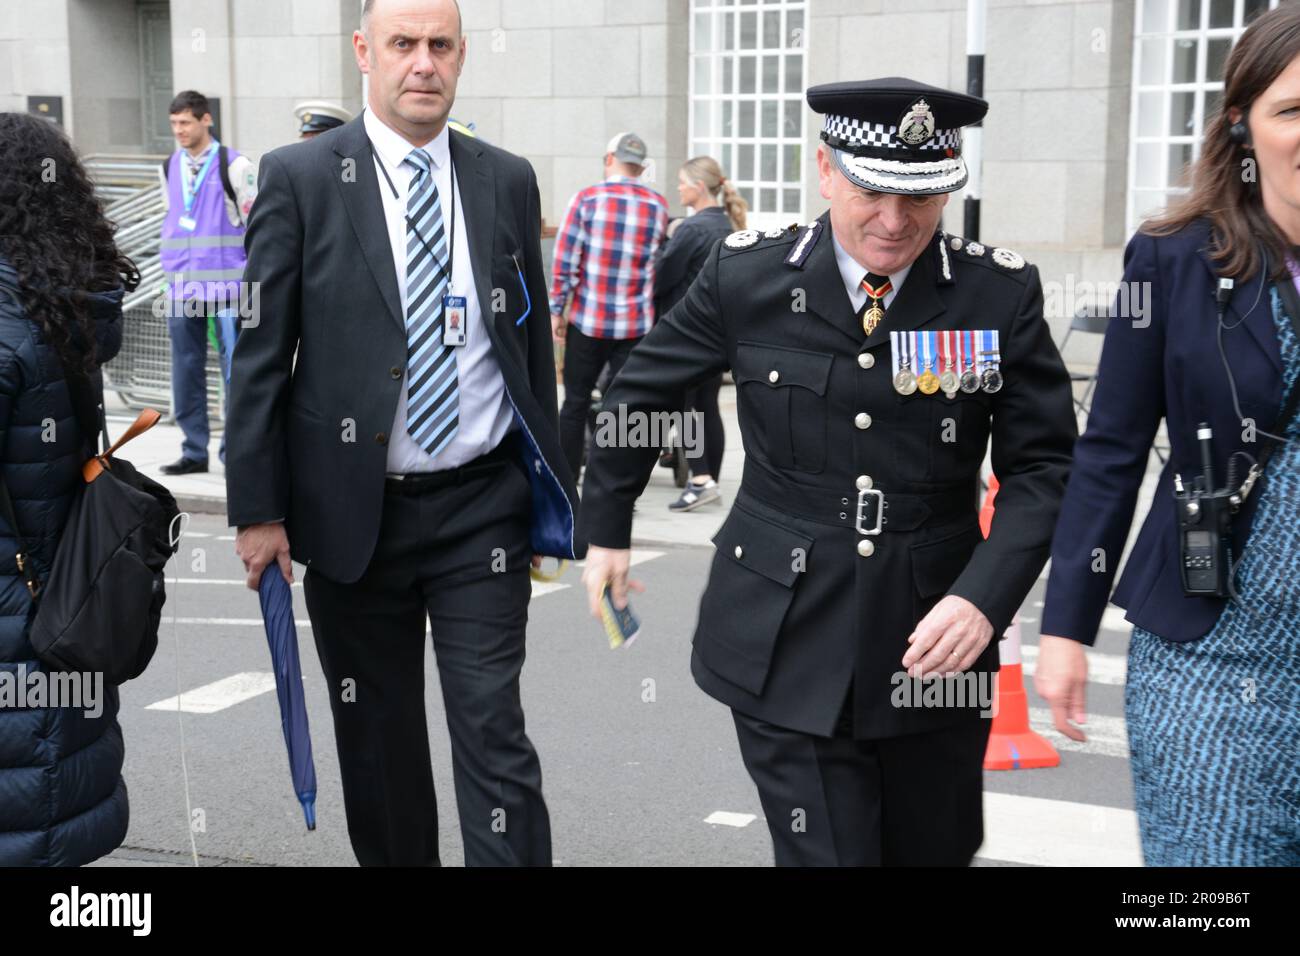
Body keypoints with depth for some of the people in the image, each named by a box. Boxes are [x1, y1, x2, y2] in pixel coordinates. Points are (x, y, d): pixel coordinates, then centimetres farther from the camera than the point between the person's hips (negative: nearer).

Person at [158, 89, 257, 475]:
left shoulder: (234, 166, -3)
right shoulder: (169, 168, 14)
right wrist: (169, 279, 18)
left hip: (227, 286, -5)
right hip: (182, 290, 5)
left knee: (235, 371, -3)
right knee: (185, 372, 6)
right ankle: (194, 451, 15)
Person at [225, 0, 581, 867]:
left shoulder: (508, 180, 5)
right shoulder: (300, 177, -3)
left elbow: (533, 343, 11)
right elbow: (261, 353, -3)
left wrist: (549, 495, 11)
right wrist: (258, 507, -6)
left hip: (481, 507, 1)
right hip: (352, 511, -1)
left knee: (494, 733, -1)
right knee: (377, 737, 13)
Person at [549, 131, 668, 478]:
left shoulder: (586, 199, -4)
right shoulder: (658, 206, 3)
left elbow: (564, 262, -5)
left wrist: (557, 311, 1)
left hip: (588, 320, -1)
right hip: (635, 325, 1)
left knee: (575, 403, 10)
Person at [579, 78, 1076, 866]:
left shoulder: (1001, 294, -5)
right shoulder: (748, 276, -4)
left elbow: (1044, 465, -3)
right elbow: (642, 393, 10)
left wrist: (986, 596, -18)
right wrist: (606, 530, 17)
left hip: (935, 644, 2)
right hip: (787, 648, -1)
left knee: (936, 851, 18)